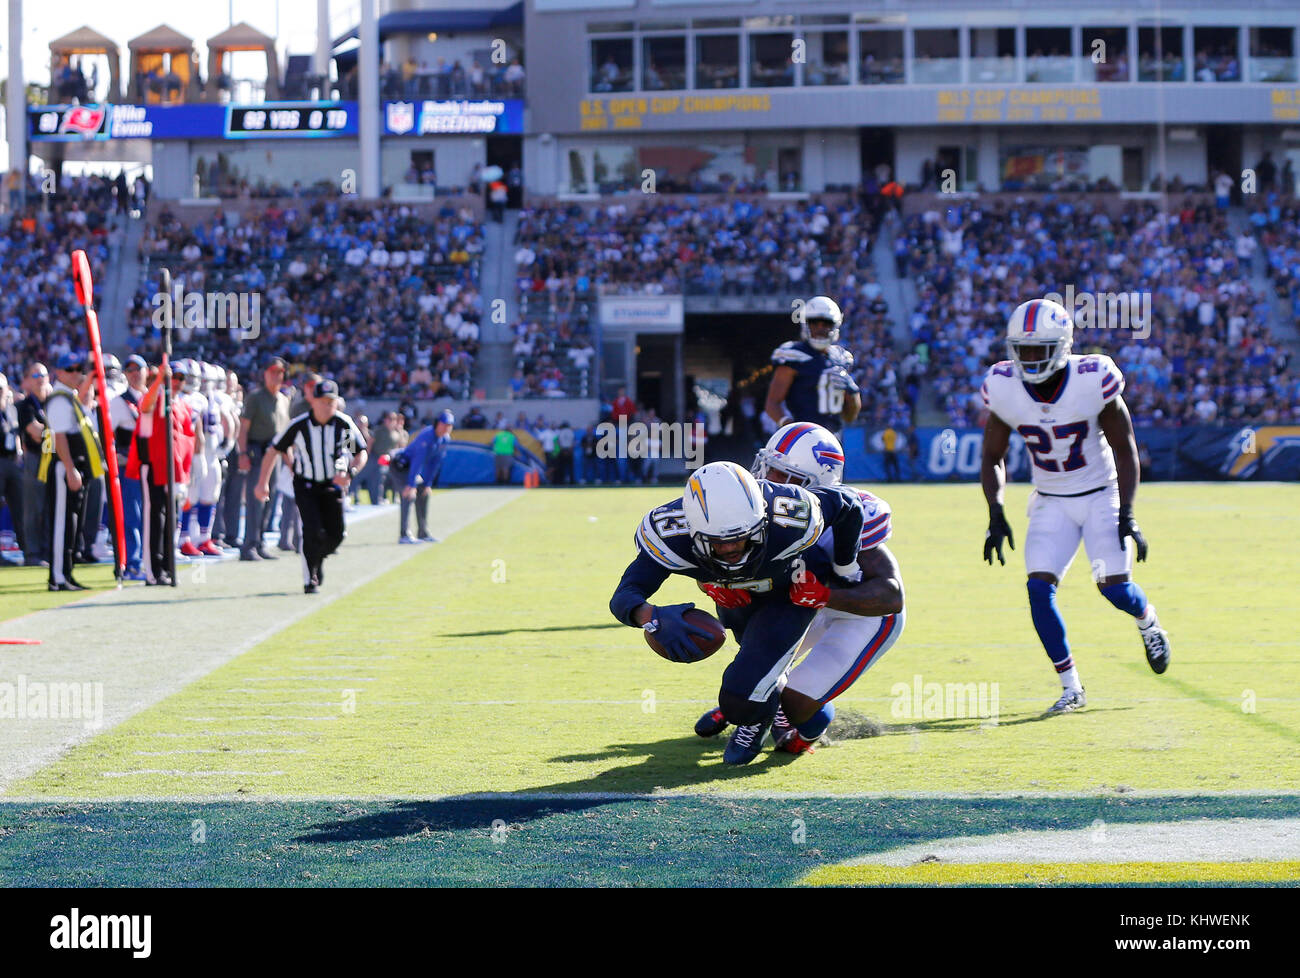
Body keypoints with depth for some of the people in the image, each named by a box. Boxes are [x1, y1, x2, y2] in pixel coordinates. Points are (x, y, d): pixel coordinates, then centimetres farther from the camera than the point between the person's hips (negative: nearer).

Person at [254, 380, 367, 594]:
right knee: (314, 532, -17)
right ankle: (310, 580, -2)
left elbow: (361, 453, -1)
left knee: (336, 534, -2)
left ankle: (317, 560, 31)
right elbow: (274, 450, -6)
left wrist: (350, 473, -21)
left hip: (333, 485, 2)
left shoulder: (344, 424, -12)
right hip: (305, 485, -2)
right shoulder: (298, 425, -16)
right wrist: (262, 482, -10)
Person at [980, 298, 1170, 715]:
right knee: (1039, 588, -14)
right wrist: (996, 514, -11)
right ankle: (1071, 688, -1)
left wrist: (1127, 515, -15)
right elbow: (993, 457, 1)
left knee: (1114, 588, -11)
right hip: (1051, 504, 2)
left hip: (1101, 496, -2)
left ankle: (1147, 620, 28)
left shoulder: (1093, 381, -21)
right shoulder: (1003, 389, -13)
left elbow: (1124, 449, -10)